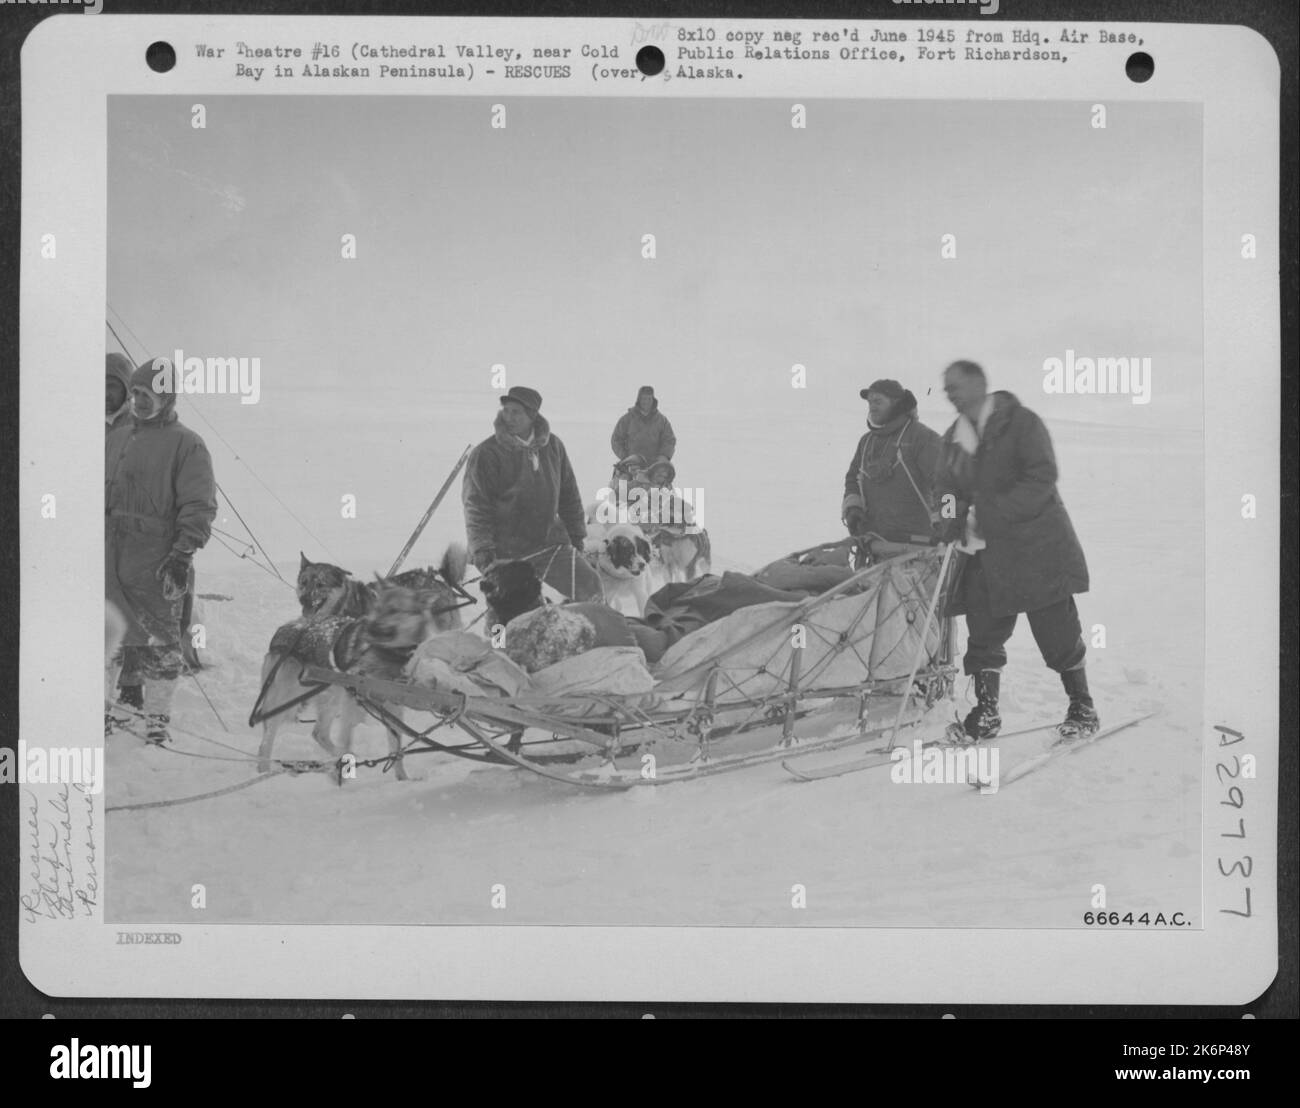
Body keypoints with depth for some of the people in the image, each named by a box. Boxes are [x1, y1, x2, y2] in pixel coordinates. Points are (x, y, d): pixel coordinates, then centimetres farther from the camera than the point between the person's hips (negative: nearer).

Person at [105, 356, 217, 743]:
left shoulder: (185, 444, -4)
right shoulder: (117, 438, 18)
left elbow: (199, 506, -10)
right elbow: (98, 490, 24)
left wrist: (183, 552, -17)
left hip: (156, 560, -6)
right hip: (112, 557, 6)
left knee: (159, 639, -2)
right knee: (119, 634, 10)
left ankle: (157, 714, 5)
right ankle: (128, 702, 22)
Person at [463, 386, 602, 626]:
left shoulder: (552, 446, 4)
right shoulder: (486, 454, -9)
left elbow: (569, 494, 14)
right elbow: (476, 507, -10)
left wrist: (576, 536, 14)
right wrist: (482, 552, -16)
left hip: (552, 542, 3)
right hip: (507, 552, -3)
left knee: (589, 588, -8)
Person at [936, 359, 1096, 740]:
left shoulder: (1021, 423, -7)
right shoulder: (953, 438, 13)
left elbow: (1042, 478, -17)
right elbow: (947, 487, 19)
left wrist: (991, 513, -23)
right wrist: (954, 514, -4)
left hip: (1037, 549, -5)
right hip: (985, 555, 5)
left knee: (1057, 634, -1)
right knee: (984, 635, 1)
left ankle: (1082, 708, 14)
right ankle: (985, 713, 9)